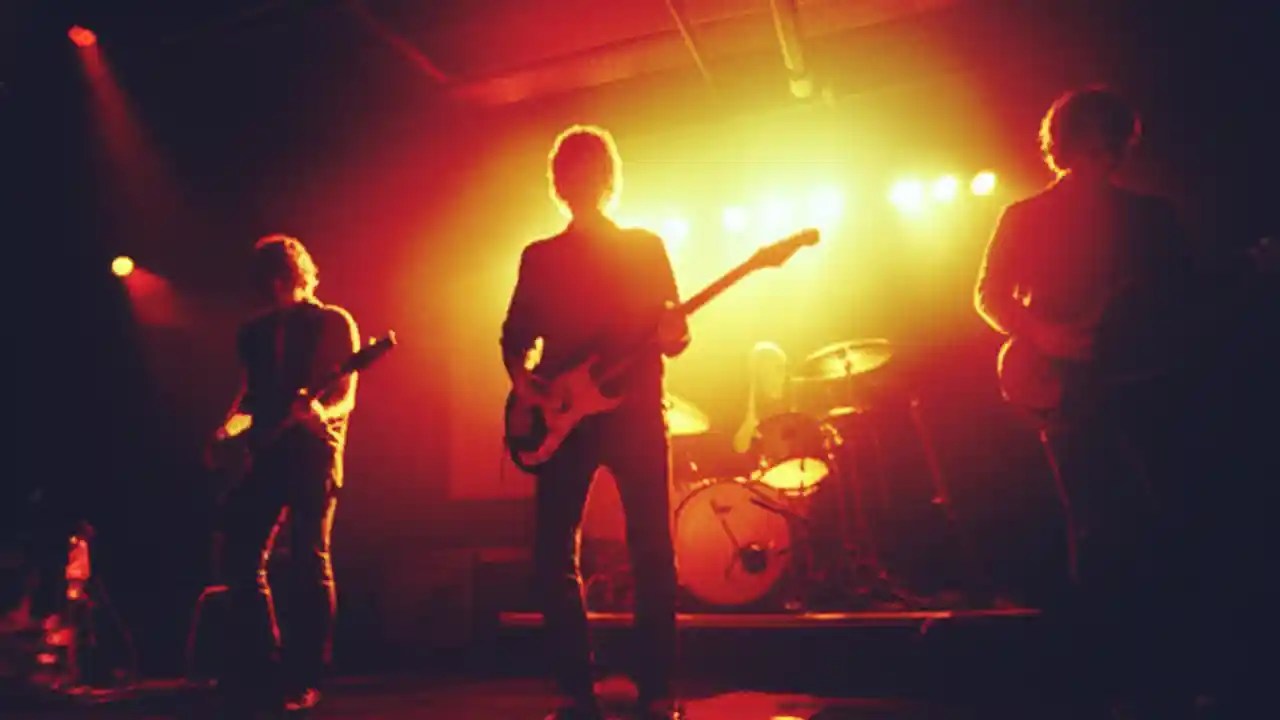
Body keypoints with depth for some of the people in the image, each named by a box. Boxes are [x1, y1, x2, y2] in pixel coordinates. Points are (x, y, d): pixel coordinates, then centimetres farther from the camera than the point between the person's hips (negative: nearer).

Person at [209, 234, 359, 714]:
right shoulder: (255, 331, 16)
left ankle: (304, 679, 3)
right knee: (241, 558, 1)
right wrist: (230, 427, 0)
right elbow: (251, 392, 19)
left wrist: (322, 414, -27)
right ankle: (262, 669, 13)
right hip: (266, 454, 6)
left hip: (314, 452, -5)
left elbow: (346, 395, -6)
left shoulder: (334, 323, 1)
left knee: (310, 561, -5)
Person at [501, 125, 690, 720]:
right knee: (552, 554, -2)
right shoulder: (539, 257, 14)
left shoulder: (647, 246, 9)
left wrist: (671, 334, -18)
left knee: (652, 550, -5)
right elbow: (515, 336, 14)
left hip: (634, 411, -2)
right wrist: (520, 374, -7)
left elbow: (675, 334, 5)